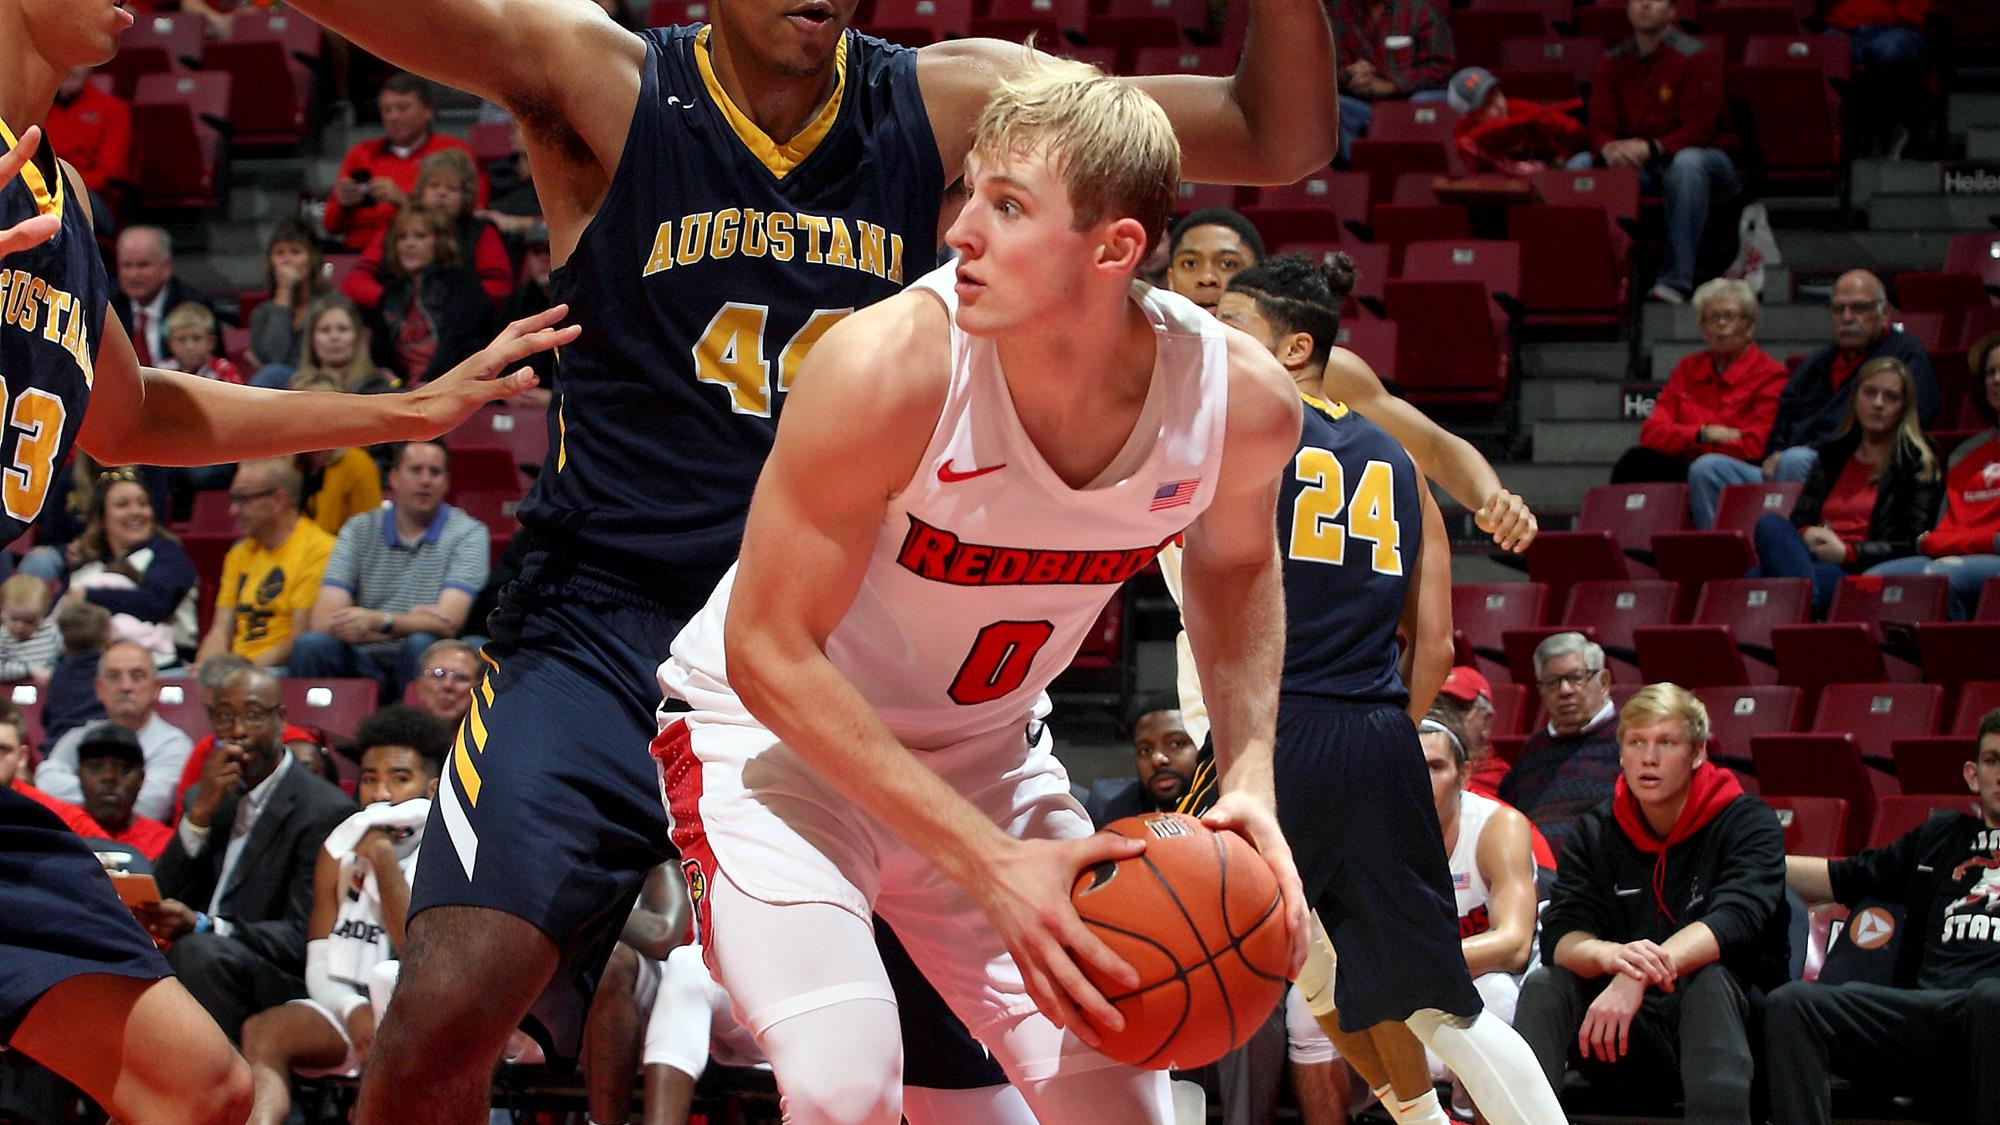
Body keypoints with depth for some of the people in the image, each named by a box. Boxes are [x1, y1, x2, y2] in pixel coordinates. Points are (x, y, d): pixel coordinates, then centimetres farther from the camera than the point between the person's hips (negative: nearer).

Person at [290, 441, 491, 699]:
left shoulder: (469, 533, 2)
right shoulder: (360, 530, 9)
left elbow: (448, 622, -11)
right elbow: (324, 620, -3)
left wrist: (378, 621, -24)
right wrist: (409, 622, -12)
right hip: (364, 665, 1)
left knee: (422, 645, -33)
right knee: (310, 645, -26)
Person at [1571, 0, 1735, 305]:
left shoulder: (1697, 57, -10)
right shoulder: (1612, 62, 5)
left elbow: (1697, 130, -18)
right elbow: (1600, 125, 0)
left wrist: (1650, 149, -34)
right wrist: (1609, 149, -25)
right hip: (1636, 165, 5)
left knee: (1686, 162, -39)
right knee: (1580, 166, -16)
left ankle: (1675, 278, -40)